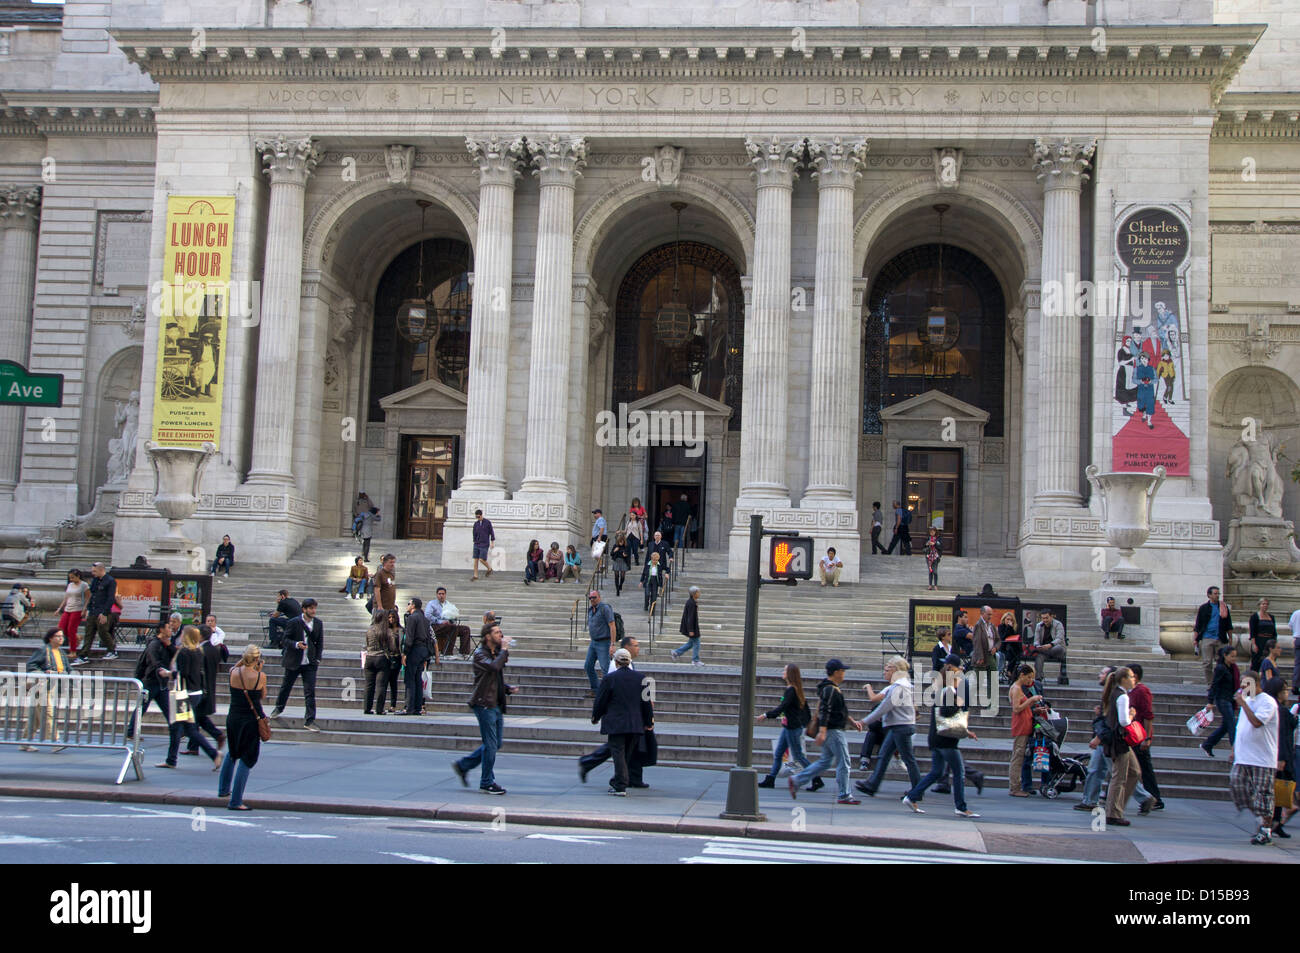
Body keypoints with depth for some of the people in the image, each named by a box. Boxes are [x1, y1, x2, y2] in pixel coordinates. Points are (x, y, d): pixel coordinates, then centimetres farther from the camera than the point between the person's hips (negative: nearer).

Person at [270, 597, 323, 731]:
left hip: (310, 663, 1)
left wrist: (318, 659, 1)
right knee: (286, 686, 16)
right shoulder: (294, 622, -8)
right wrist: (296, 644, -24)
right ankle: (279, 707, 44)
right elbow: (285, 639, -5)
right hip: (293, 661, -1)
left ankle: (310, 720, -6)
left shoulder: (318, 623, 2)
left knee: (310, 691, -8)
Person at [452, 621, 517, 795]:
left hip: (496, 705, 9)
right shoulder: (480, 654, -9)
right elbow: (494, 667, -29)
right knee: (491, 744, -6)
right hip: (484, 704, -9)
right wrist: (504, 651, -16)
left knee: (495, 744, 11)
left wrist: (509, 689, 9)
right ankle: (487, 782, 6)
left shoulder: (496, 653, 18)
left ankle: (462, 765, 23)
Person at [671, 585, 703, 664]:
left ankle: (676, 652, 20)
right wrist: (691, 630, -23)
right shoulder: (691, 603, -23)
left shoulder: (691, 601, 8)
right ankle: (695, 660, 12)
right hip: (692, 626, -10)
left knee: (691, 642, 18)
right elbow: (690, 617, -24)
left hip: (692, 626, 10)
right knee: (696, 643, 2)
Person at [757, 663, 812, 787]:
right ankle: (770, 780, 12)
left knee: (798, 756, -1)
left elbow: (782, 707, -24)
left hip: (792, 728, -10)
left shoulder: (791, 690, -18)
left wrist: (766, 715, -22)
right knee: (777, 754, 9)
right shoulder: (794, 689, 11)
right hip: (787, 727, 10)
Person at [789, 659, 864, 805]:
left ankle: (796, 780, 11)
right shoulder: (830, 689, -16)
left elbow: (841, 710, 27)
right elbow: (824, 711, -24)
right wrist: (822, 731, -29)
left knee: (825, 761, 13)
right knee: (843, 762, -3)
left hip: (831, 731, 10)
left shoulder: (833, 688, 18)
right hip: (833, 731, -10)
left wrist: (852, 721, 22)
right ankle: (843, 795, 1)